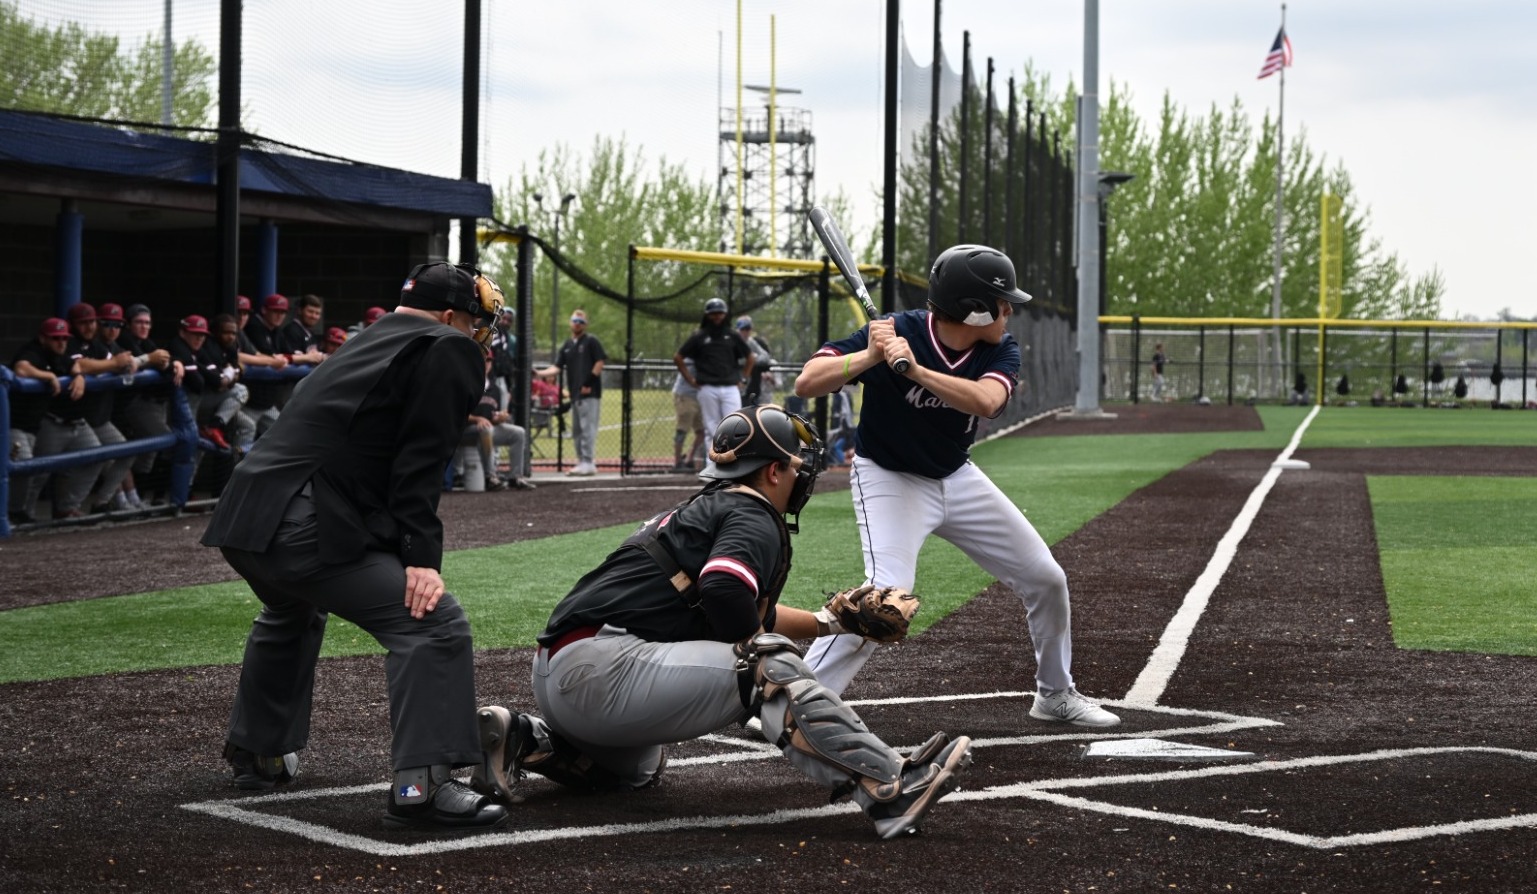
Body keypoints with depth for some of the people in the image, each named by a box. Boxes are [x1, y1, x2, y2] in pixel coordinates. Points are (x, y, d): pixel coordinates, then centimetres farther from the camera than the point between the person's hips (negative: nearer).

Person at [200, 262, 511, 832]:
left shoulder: (368, 343, 27)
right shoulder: (447, 349, 2)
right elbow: (420, 463, -9)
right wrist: (422, 557, -13)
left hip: (241, 523, 9)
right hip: (305, 529, -9)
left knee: (291, 614, 38)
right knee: (435, 625, -11)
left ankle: (257, 753, 51)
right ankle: (422, 785, -20)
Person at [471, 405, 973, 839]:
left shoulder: (705, 510, 24)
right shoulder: (755, 519, -4)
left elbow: (752, 613, 37)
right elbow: (724, 593, -24)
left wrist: (830, 621, 39)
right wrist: (758, 661, -8)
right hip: (601, 665, -10)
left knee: (637, 768, 37)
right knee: (769, 667, -19)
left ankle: (524, 740, 17)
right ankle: (890, 790, -30)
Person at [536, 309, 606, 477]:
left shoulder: (591, 341, 0)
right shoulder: (567, 346, 17)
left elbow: (600, 362, -7)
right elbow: (557, 368, 11)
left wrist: (589, 383, -14)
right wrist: (539, 373, -7)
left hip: (589, 394, -7)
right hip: (575, 394, 7)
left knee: (588, 429, -12)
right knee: (576, 431, 10)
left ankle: (589, 463, -12)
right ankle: (581, 463, 15)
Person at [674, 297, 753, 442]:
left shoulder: (732, 336, 11)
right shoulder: (699, 337, 5)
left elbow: (749, 357, 22)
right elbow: (677, 358, 8)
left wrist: (743, 378, 13)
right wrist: (691, 379, 3)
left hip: (730, 388, 1)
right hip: (708, 389, -1)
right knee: (712, 427, 1)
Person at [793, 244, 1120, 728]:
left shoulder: (1000, 349, -12)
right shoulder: (894, 332, -24)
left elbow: (986, 401, -35)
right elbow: (806, 383, -30)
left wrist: (916, 369, -46)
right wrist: (869, 358, -44)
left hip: (957, 477, 6)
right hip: (890, 479, -6)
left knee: (1046, 579, 9)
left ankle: (1055, 695, 30)